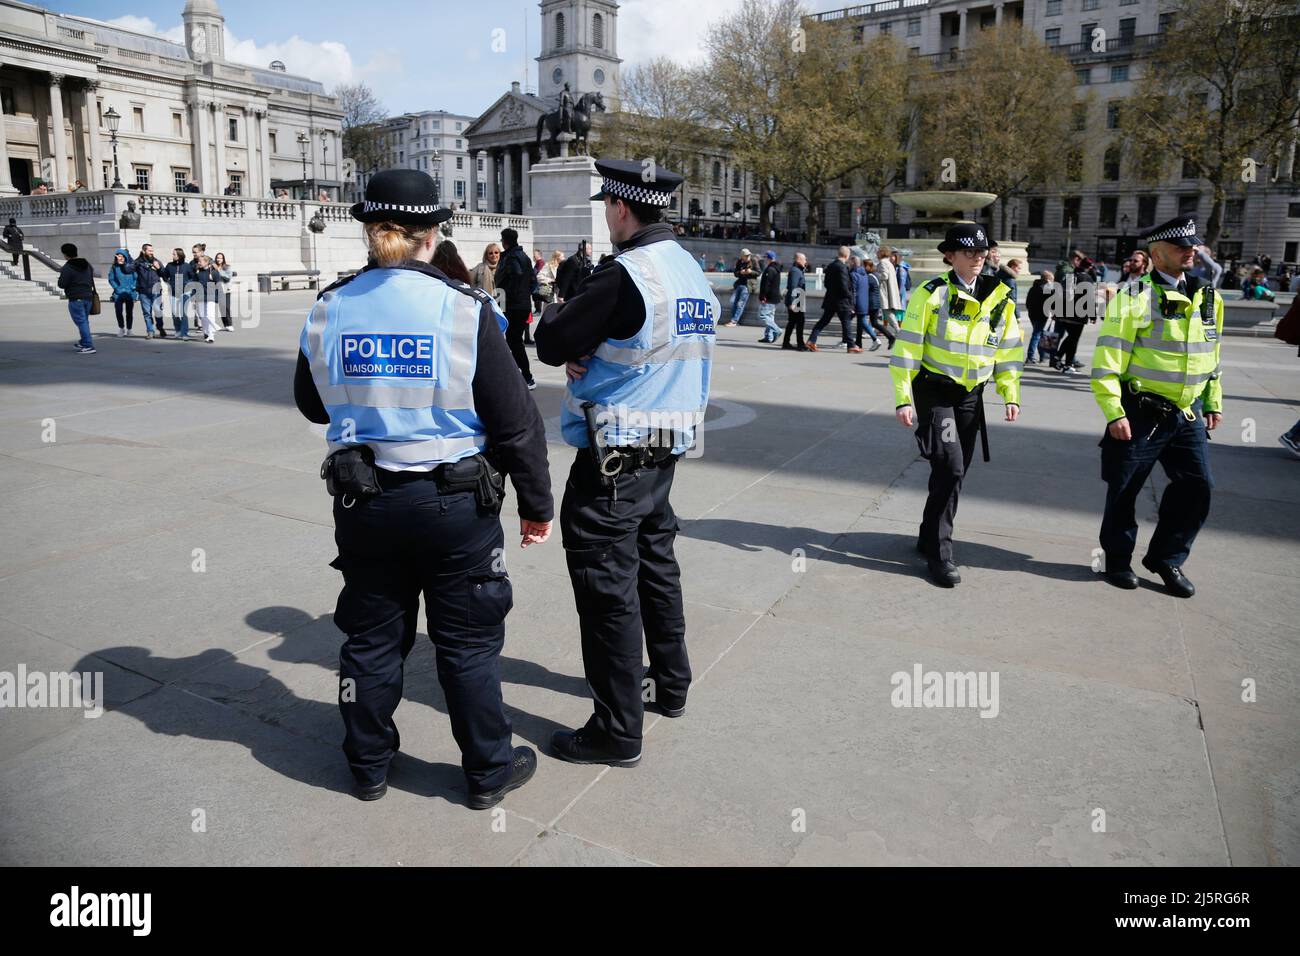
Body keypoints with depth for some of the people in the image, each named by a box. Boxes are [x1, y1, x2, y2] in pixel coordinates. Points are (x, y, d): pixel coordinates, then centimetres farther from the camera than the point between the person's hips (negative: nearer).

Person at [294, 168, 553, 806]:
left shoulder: (329, 309, -3)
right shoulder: (464, 309, -14)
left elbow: (312, 404, 12)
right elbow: (515, 421, -12)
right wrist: (537, 504, -1)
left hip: (364, 502, 4)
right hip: (455, 501, -3)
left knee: (372, 637, 19)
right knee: (468, 642, 11)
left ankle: (369, 765, 36)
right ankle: (489, 771, 27)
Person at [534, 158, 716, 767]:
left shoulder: (624, 276, -20)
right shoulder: (692, 271, 8)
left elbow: (551, 344, -14)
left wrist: (555, 315, 7)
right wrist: (588, 353, -2)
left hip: (614, 457, -9)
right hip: (667, 448, 9)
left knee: (608, 587, 0)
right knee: (655, 563, 22)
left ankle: (617, 731, 10)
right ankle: (670, 685, 38)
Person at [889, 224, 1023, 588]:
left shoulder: (999, 298, 5)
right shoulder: (931, 294, -11)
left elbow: (1009, 351, 13)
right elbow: (906, 349, -10)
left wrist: (1011, 395, 5)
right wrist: (903, 399, -14)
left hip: (970, 395, 5)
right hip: (934, 391, -5)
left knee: (956, 472, 10)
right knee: (950, 468, -14)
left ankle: (930, 538, 27)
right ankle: (939, 554, -4)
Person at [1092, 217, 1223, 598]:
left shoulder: (1208, 297, 10)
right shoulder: (1134, 298, -12)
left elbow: (1211, 355, 20)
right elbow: (1106, 362, -15)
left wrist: (1214, 402, 18)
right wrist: (1115, 414, -18)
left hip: (1188, 414, 6)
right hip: (1141, 413, -6)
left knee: (1198, 487, 3)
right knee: (1125, 488, 5)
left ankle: (1166, 558, 21)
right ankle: (1118, 559, 24)